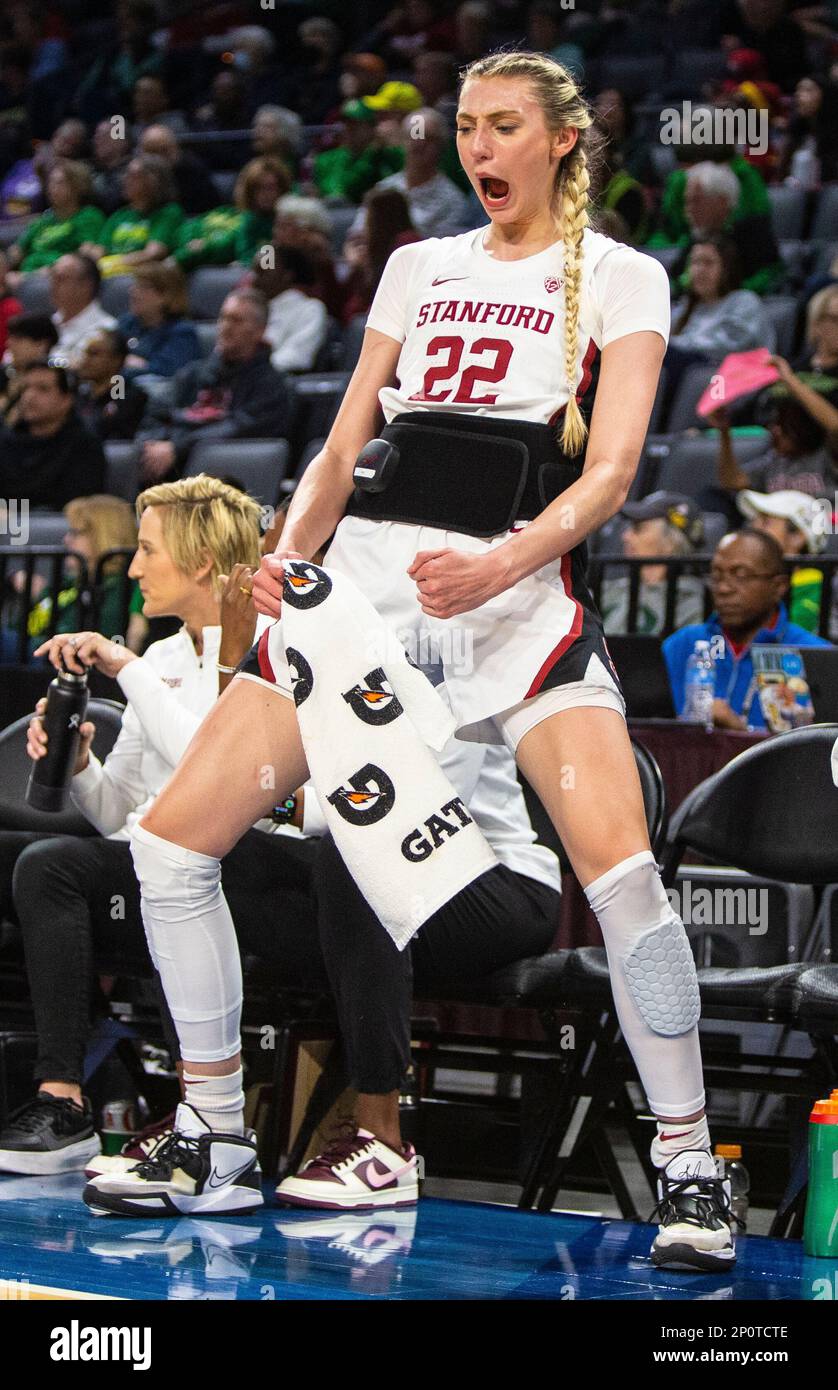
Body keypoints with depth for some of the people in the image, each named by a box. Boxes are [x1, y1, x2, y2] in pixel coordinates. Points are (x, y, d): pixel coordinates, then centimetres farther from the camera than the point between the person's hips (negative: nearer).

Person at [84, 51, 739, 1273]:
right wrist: (287, 555, -2)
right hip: (363, 578, 5)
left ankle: (688, 1169, -9)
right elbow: (343, 447, 18)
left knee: (620, 870, -25)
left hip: (523, 589, -5)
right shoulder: (417, 267, 20)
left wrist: (501, 565, -23)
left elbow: (611, 470, -5)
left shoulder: (619, 277, 6)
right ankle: (211, 1143, 12)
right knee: (170, 840, -3)